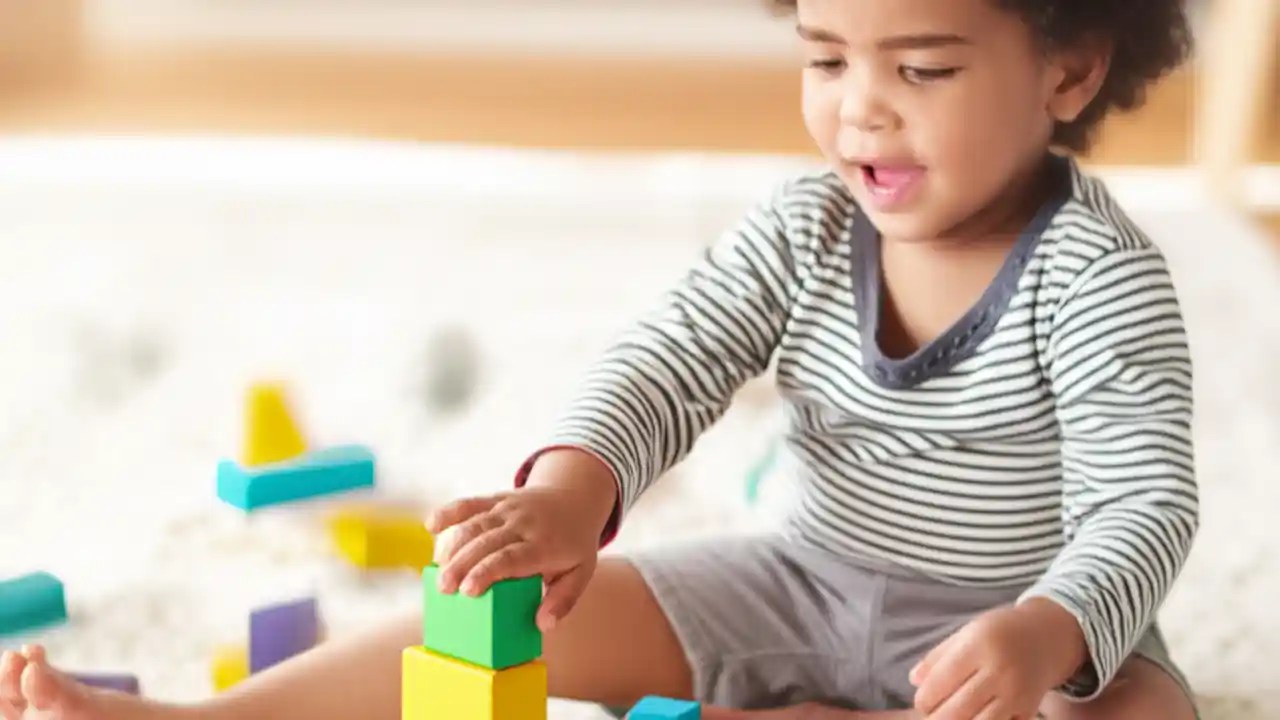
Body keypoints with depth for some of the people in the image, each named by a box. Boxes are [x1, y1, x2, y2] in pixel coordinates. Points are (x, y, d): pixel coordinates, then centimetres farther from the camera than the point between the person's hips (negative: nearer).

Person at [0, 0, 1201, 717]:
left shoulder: (1096, 278, -19)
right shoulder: (801, 235, -5)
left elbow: (1146, 502, -24)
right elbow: (666, 362, -14)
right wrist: (570, 491, -36)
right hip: (803, 588, 4)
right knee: (554, 606, -11)